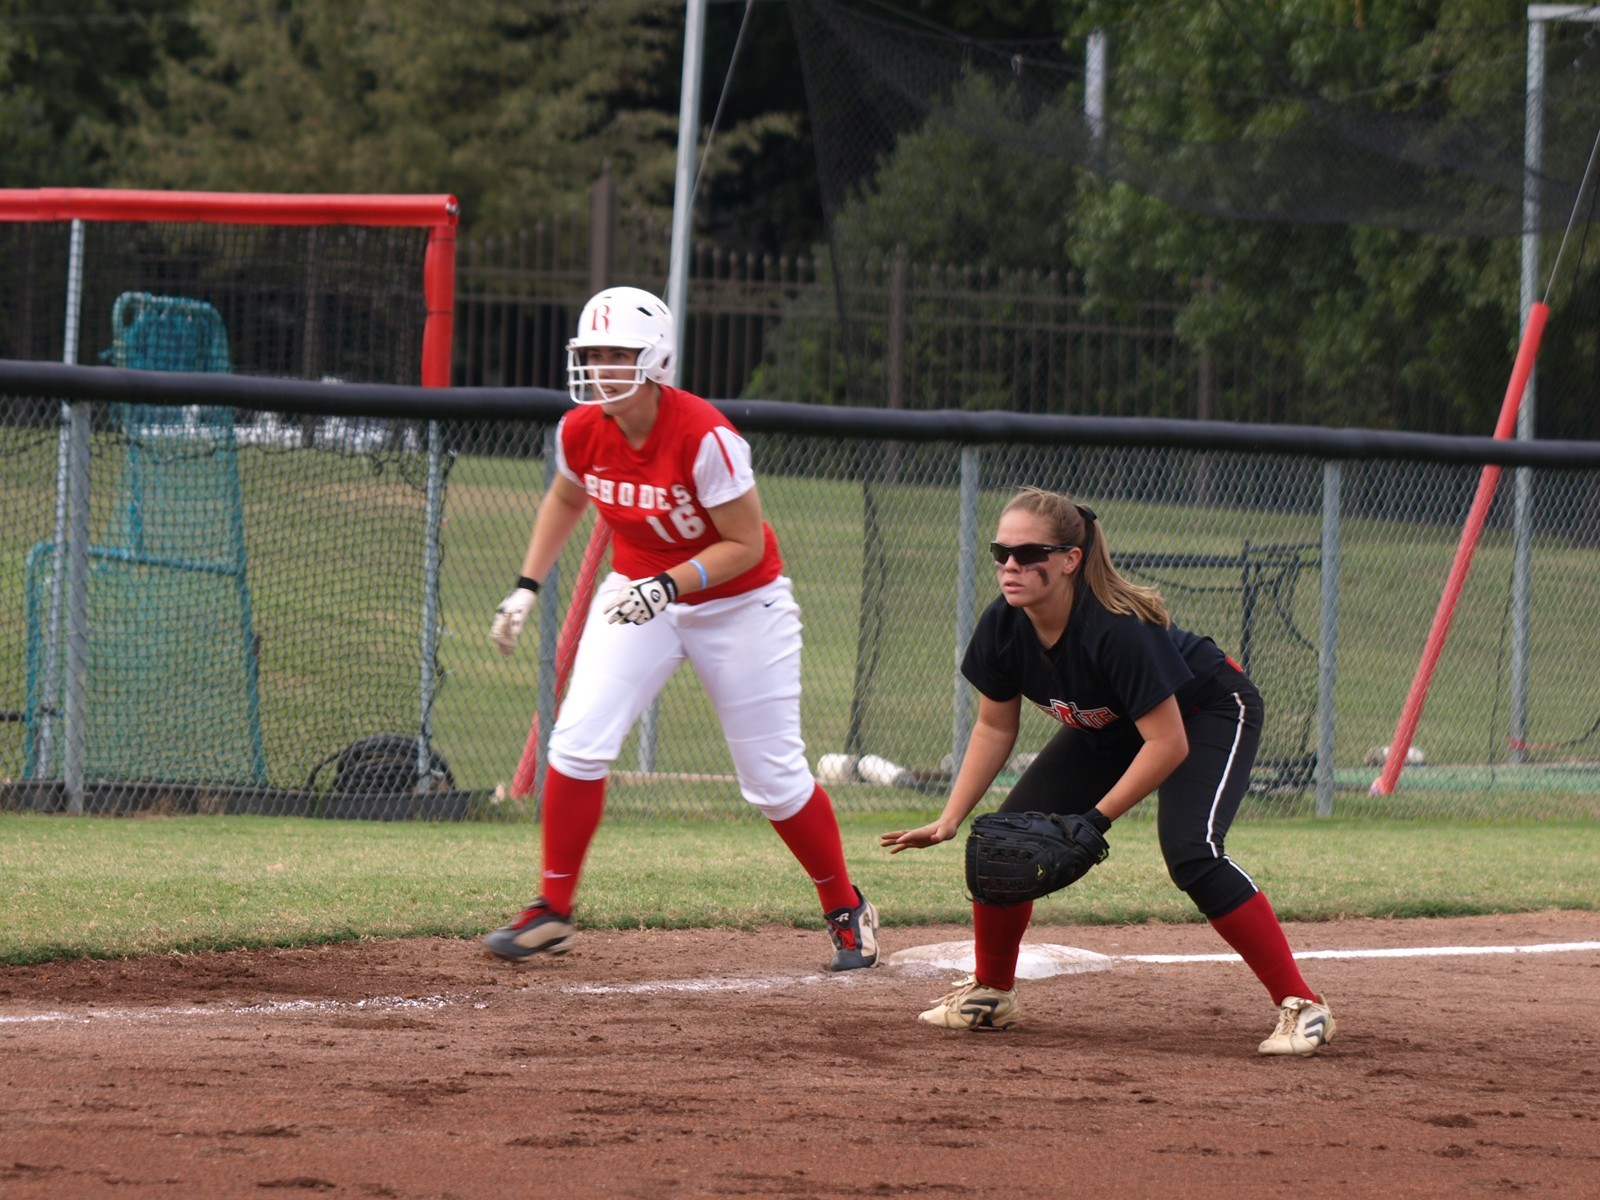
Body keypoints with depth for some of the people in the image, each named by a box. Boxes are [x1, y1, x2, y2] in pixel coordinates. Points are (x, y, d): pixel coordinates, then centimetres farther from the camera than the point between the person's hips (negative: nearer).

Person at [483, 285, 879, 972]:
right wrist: (527, 587, 7)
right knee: (578, 740, -15)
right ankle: (553, 912, -5)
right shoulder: (581, 432, -12)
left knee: (773, 779, 0)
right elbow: (566, 499, 12)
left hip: (740, 604, -4)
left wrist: (669, 586, -33)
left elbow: (747, 545, -22)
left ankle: (848, 913, 21)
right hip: (638, 594, 4)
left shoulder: (705, 438, -29)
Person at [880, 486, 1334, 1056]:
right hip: (1106, 729, 7)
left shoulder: (1117, 628, -39)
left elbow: (1168, 744, -34)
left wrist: (1096, 821, -35)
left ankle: (1301, 1005, -23)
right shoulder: (1004, 626, -20)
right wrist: (948, 823, -10)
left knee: (1190, 854, -29)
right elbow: (995, 727, -3)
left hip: (1209, 714, -7)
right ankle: (990, 994, 20)